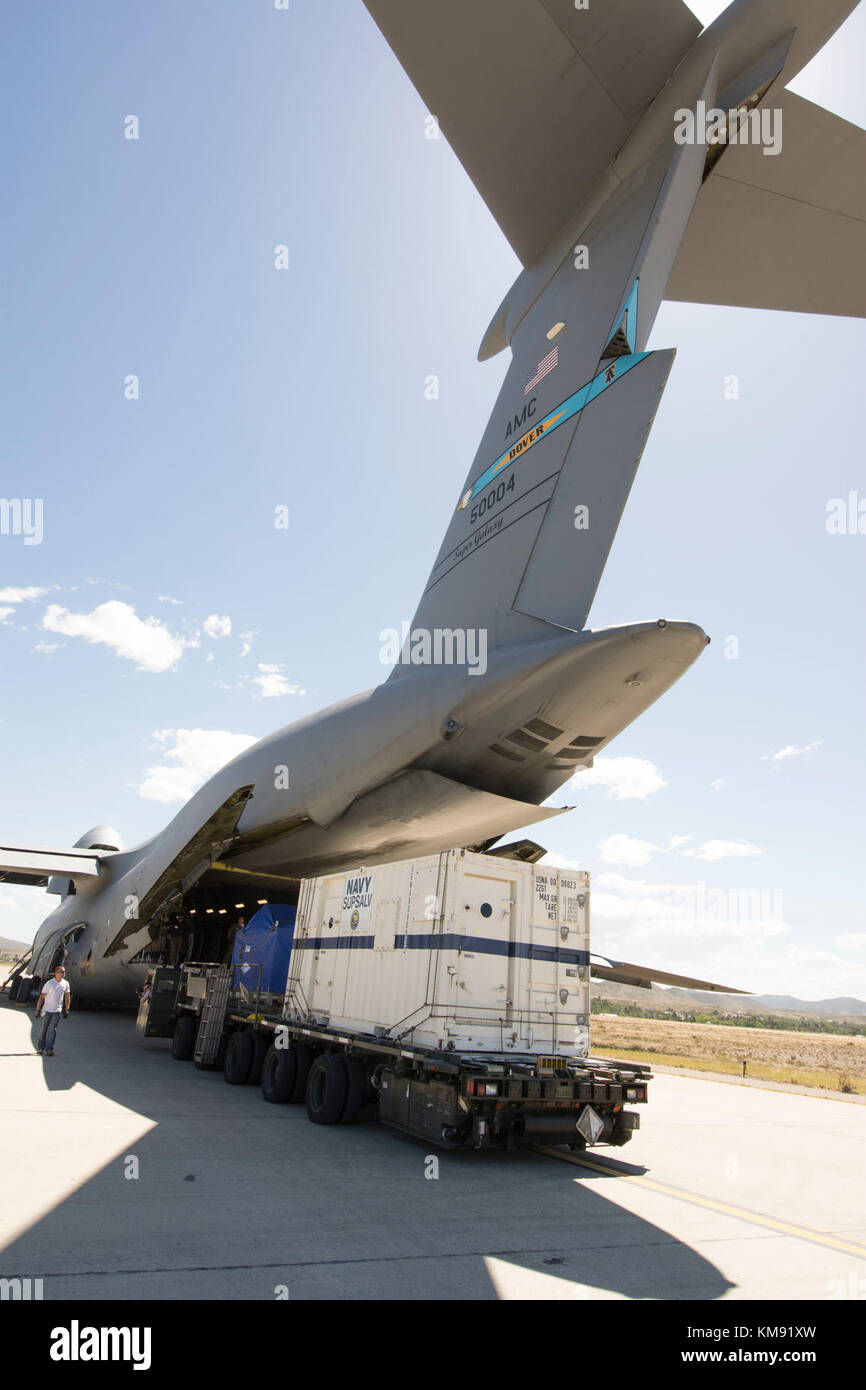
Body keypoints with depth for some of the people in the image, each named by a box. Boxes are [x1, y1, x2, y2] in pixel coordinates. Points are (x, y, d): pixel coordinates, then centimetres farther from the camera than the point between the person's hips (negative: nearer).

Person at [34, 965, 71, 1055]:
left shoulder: (65, 984, 2)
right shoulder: (49, 983, -9)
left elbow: (67, 997, 11)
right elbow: (41, 997, -6)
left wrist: (66, 1010, 9)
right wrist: (38, 1010, -7)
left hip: (57, 1011, 2)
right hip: (46, 1010, -2)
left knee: (52, 1029, -3)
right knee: (44, 1029, 6)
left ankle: (49, 1049, -3)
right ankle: (40, 1047, 21)